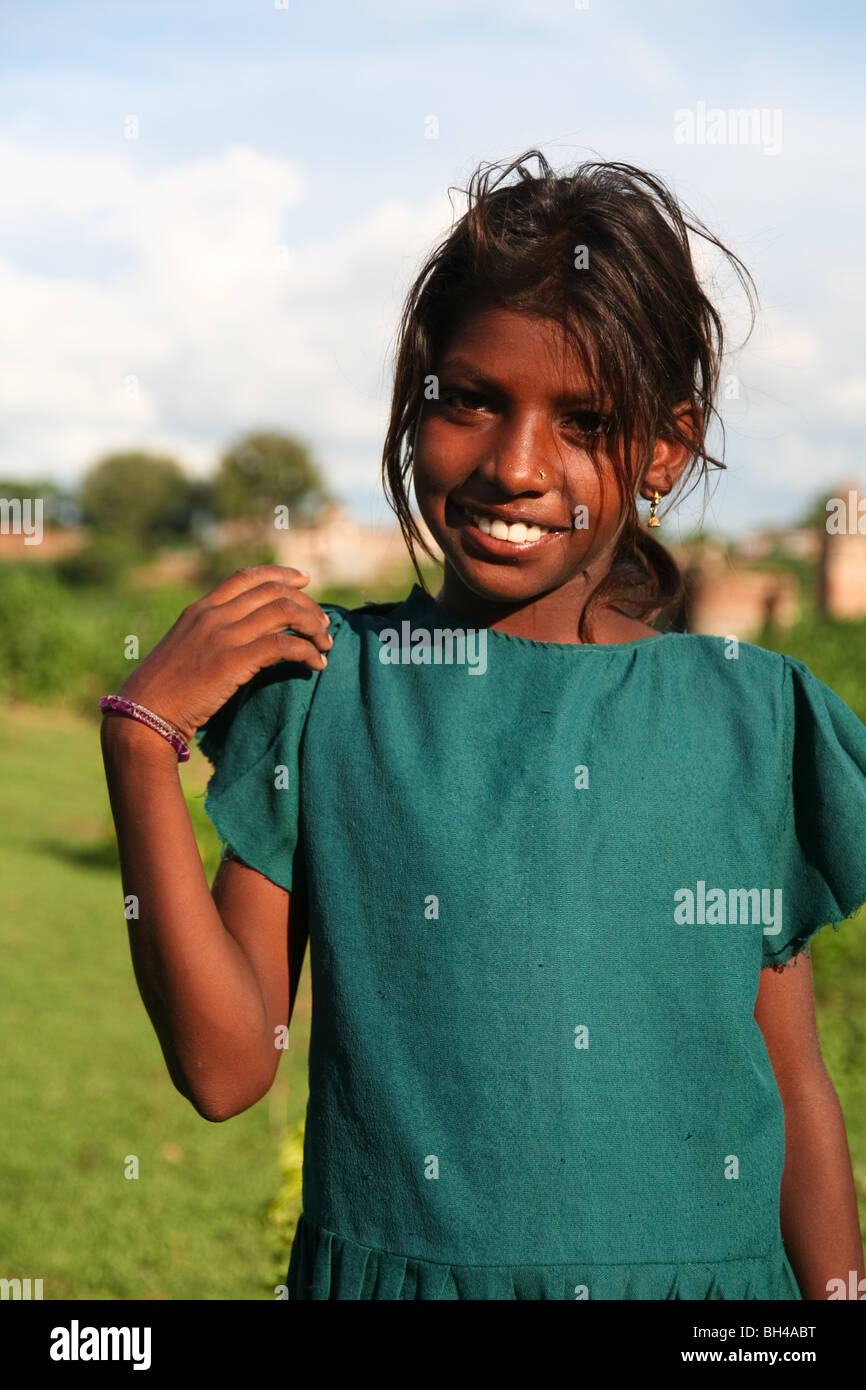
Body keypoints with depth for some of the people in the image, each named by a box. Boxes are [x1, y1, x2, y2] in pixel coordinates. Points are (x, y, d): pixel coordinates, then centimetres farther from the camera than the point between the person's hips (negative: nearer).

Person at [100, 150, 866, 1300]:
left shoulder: (751, 713, 0)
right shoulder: (321, 686, -3)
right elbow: (226, 1068, -8)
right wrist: (142, 737, -12)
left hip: (709, 1266, 1)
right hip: (397, 1260, -1)